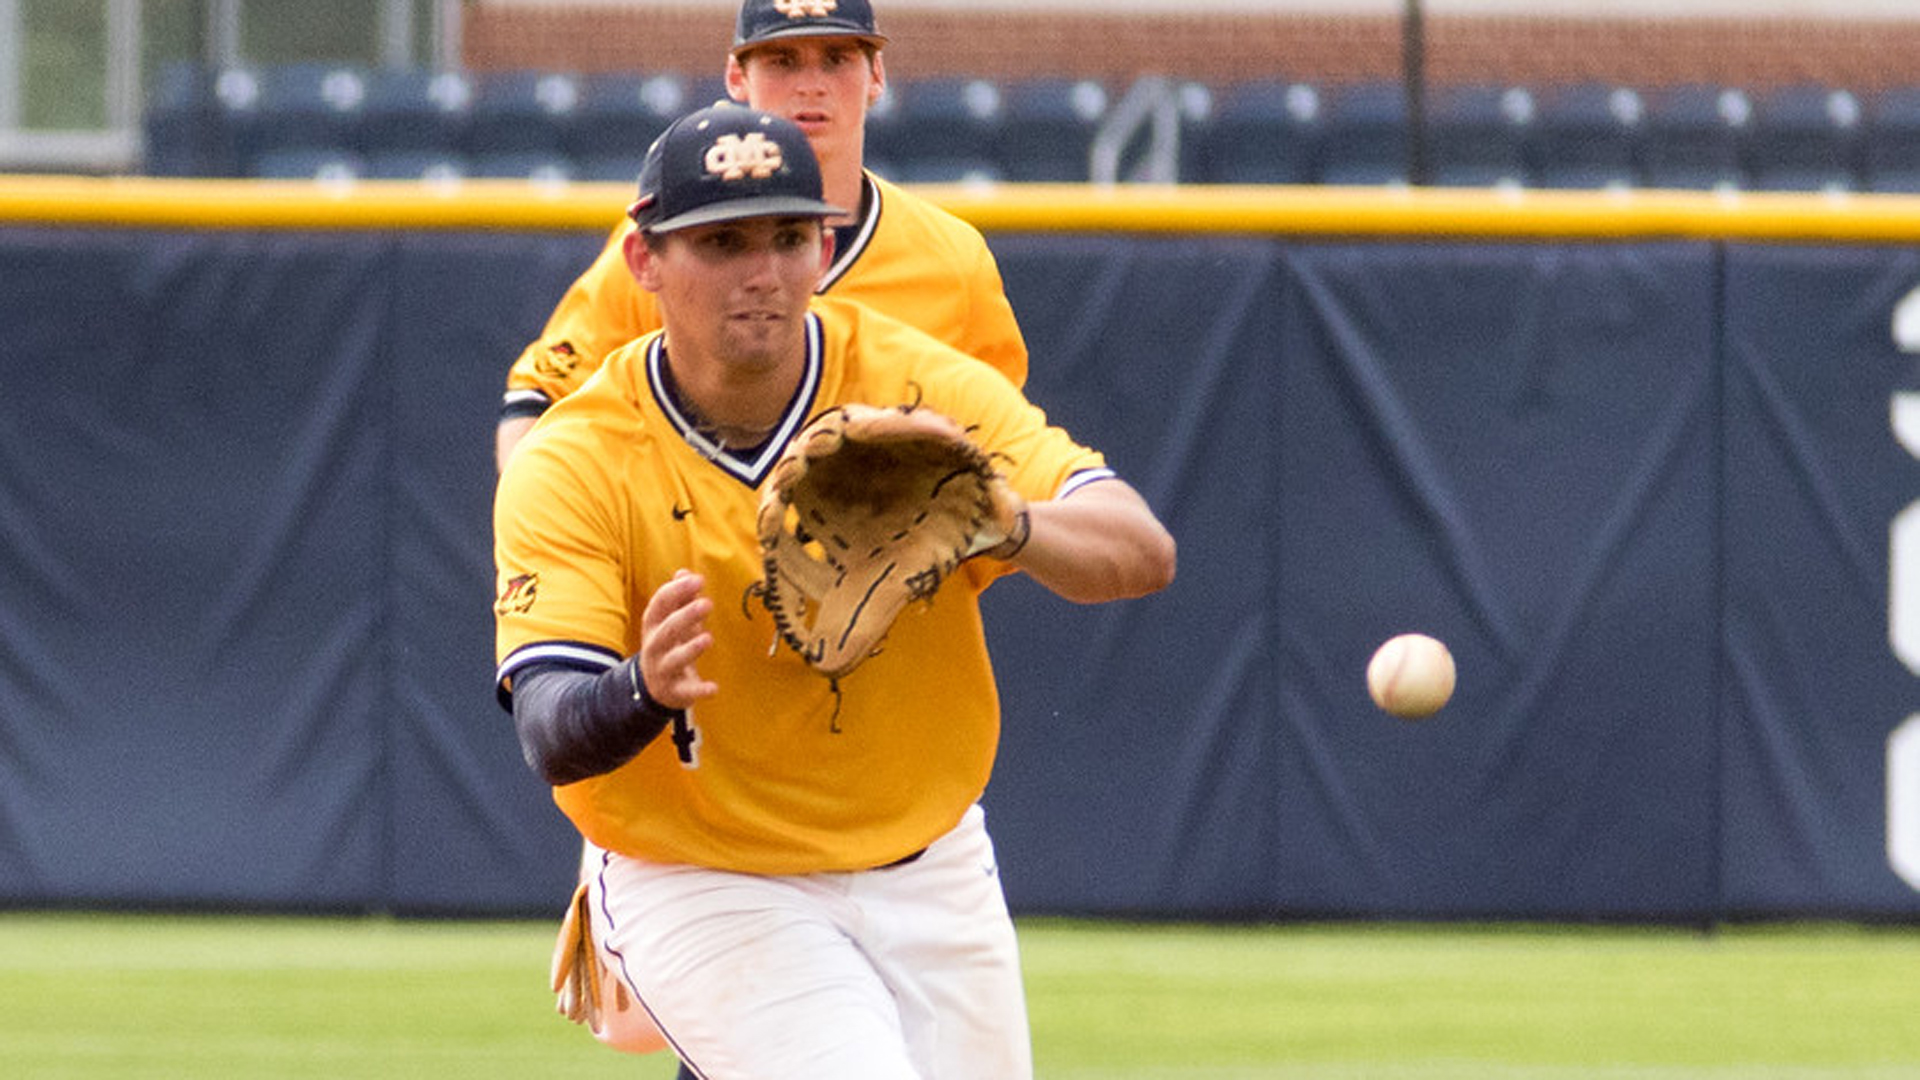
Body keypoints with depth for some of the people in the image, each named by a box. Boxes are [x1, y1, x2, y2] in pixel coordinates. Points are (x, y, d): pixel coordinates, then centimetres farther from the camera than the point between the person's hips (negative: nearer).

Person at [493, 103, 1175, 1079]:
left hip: (931, 877, 4)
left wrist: (1009, 525, -45)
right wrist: (645, 687, -51)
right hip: (703, 892, -4)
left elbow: (1143, 550, -22)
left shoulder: (920, 389, -11)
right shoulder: (573, 468, -16)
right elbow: (550, 734, -27)